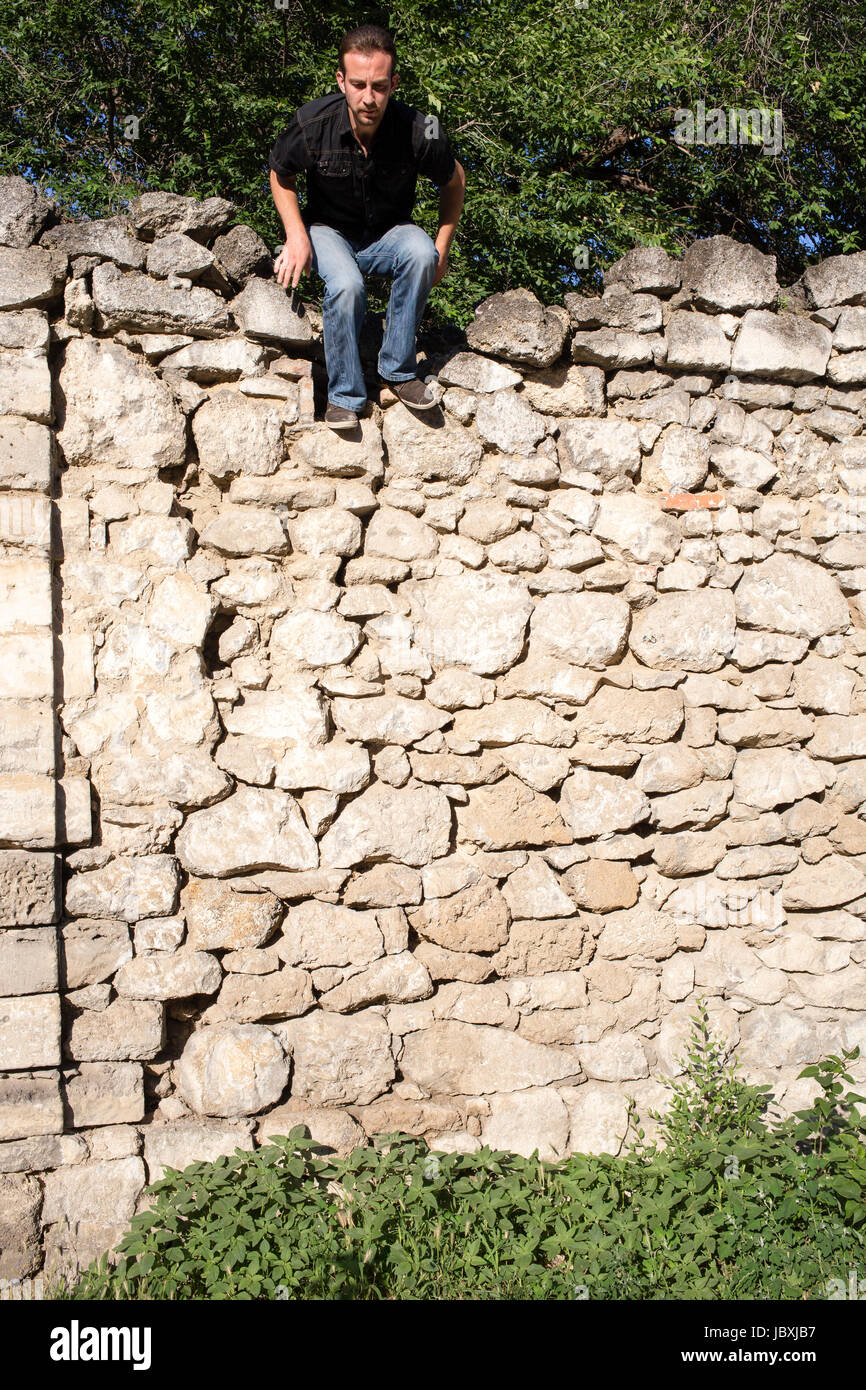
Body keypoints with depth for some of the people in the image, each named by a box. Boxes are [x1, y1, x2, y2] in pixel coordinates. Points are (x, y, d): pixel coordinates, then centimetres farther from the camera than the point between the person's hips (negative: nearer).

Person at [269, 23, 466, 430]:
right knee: (346, 285, -34)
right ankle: (344, 395, -15)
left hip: (388, 232, 1)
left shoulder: (419, 132, -22)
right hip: (330, 231, -1)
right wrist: (296, 236, -14)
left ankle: (398, 370, -18)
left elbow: (454, 180, 1)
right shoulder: (312, 124, -21)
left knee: (421, 253, -34)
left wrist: (442, 246, -5)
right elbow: (280, 176, 1)